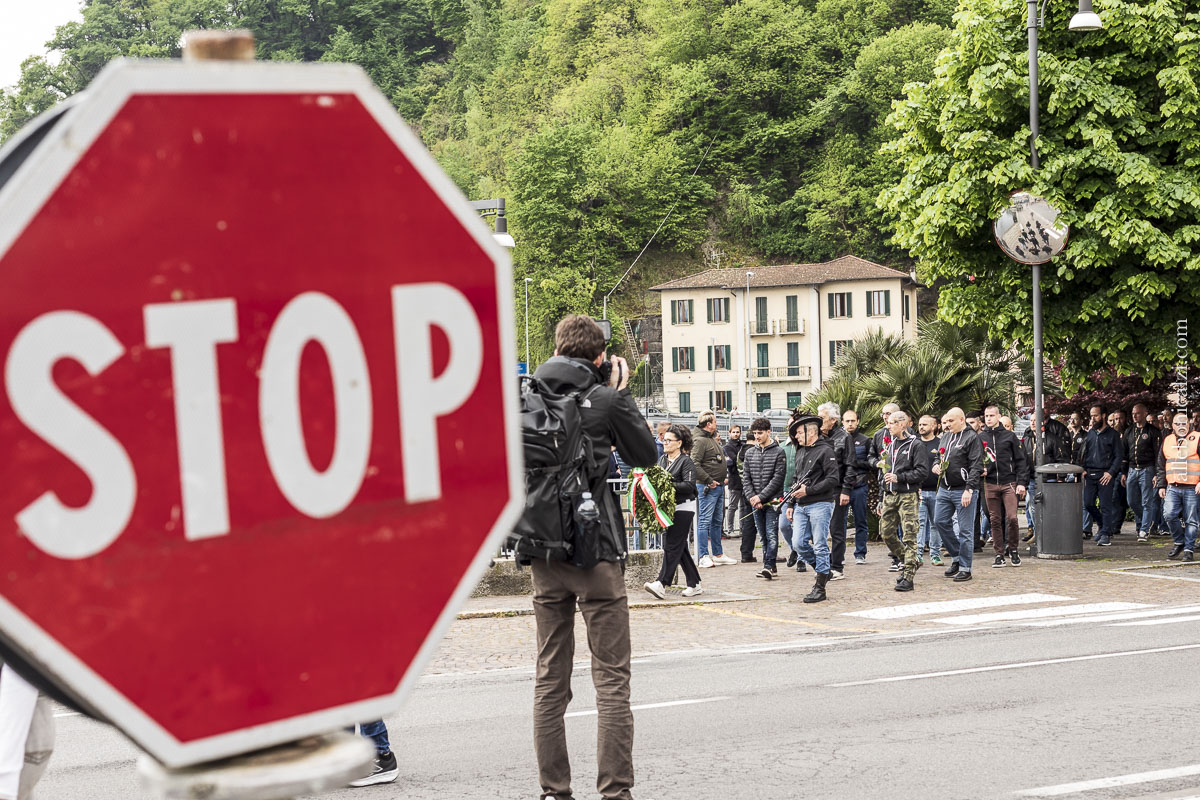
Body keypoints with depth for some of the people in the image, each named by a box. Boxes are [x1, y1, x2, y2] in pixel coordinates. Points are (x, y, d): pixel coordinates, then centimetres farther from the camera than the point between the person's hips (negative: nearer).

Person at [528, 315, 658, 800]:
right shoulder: (606, 399, -7)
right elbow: (646, 455, 6)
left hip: (544, 555, 4)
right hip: (596, 551, -4)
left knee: (550, 678, 10)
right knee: (611, 679, 1)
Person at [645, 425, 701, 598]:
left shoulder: (686, 462, -7)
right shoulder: (662, 459, 15)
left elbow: (689, 485, -17)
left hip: (683, 507, -8)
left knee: (672, 545, -11)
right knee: (680, 547, 10)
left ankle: (662, 583, -17)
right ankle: (694, 585, 17)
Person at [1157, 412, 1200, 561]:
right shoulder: (1167, 441, 13)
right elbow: (1161, 466, 19)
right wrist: (1161, 486, 13)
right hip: (1172, 488, 3)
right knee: (1169, 515, -11)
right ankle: (1180, 542, 9)